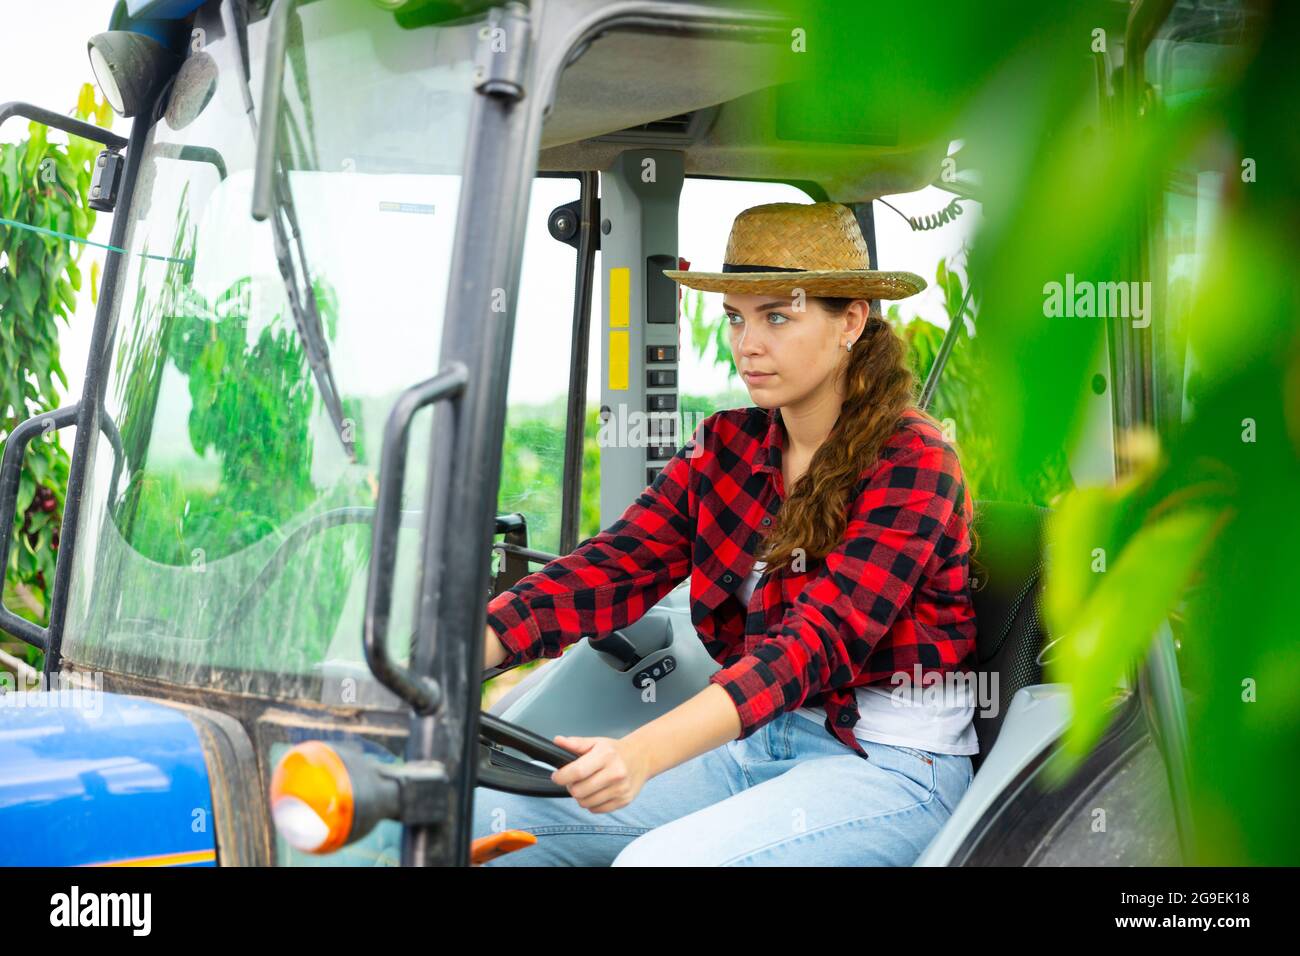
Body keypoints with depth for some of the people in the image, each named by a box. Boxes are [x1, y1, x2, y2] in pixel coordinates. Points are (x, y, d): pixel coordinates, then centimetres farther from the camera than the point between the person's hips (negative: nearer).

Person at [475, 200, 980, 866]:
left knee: (655, 858, -29)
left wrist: (644, 751, -39)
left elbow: (822, 637, -26)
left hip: (892, 764, -5)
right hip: (760, 742, 6)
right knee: (481, 813, -8)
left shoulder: (911, 462, -13)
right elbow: (613, 567, -7)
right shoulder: (725, 448, 5)